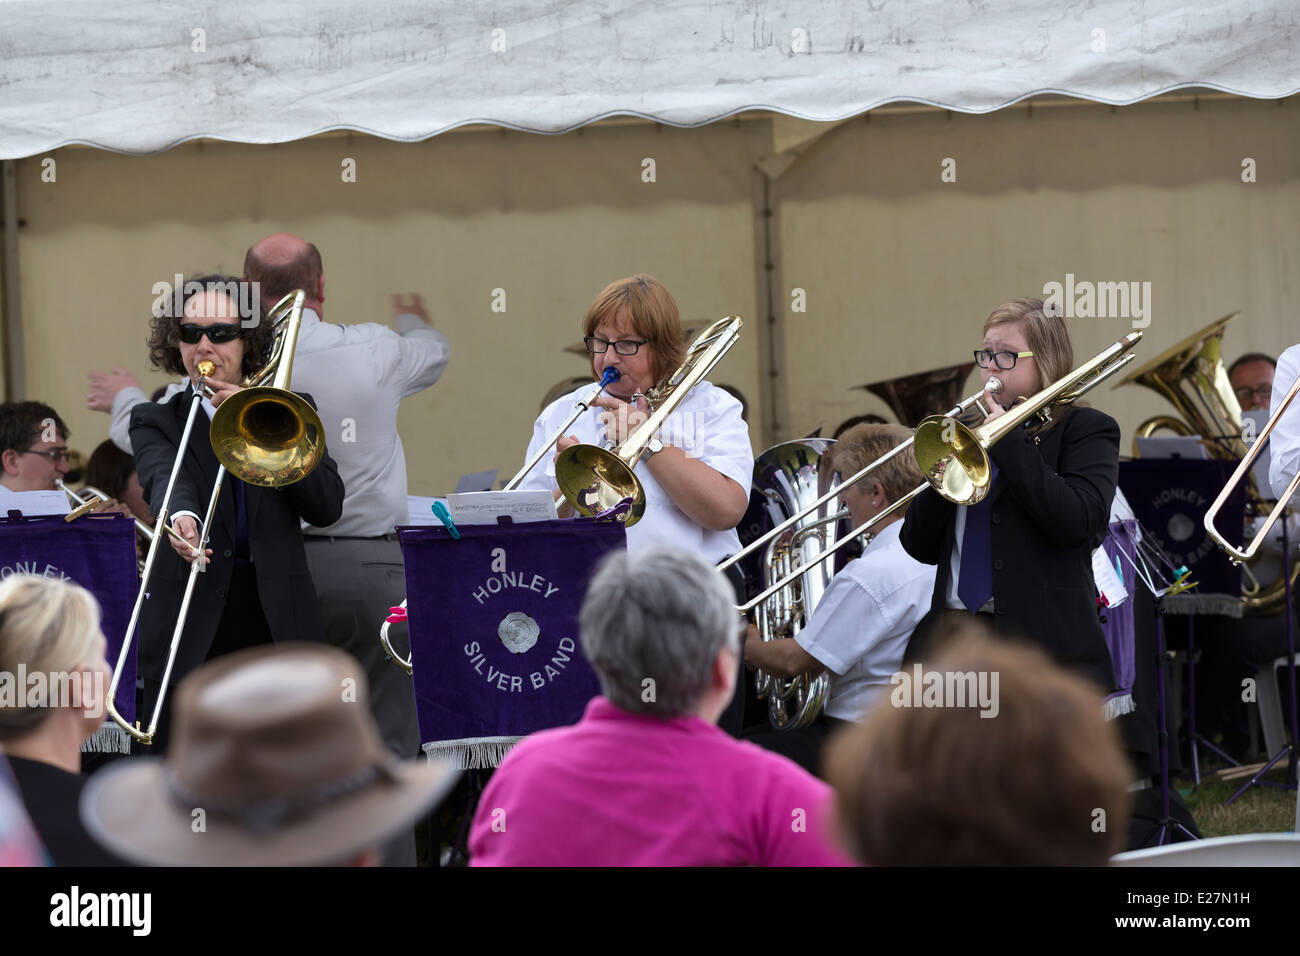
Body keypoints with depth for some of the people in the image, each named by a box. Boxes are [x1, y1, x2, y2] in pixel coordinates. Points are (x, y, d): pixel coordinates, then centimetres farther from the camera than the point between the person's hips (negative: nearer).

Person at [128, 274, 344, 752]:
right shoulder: (155, 421, 9)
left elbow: (328, 506, -1)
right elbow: (163, 477, -15)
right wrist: (181, 516, -38)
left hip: (279, 626, 1)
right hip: (189, 641, -1)